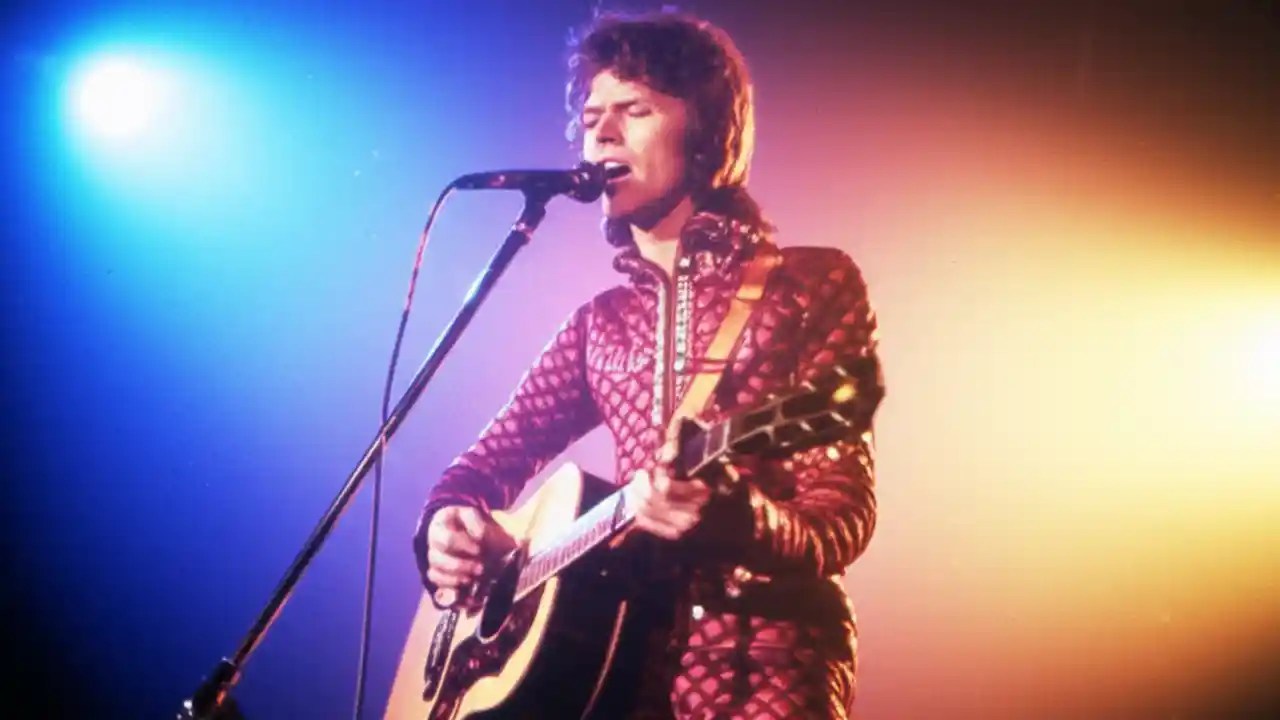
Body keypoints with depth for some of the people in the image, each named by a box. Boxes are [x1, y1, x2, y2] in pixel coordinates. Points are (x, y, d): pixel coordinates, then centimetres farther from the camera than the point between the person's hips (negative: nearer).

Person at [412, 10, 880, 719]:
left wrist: (732, 518, -27)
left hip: (763, 652, -4)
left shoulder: (815, 284, 0)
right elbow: (493, 454, 17)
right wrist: (447, 523, -6)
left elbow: (843, 515, -6)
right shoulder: (599, 321, 15)